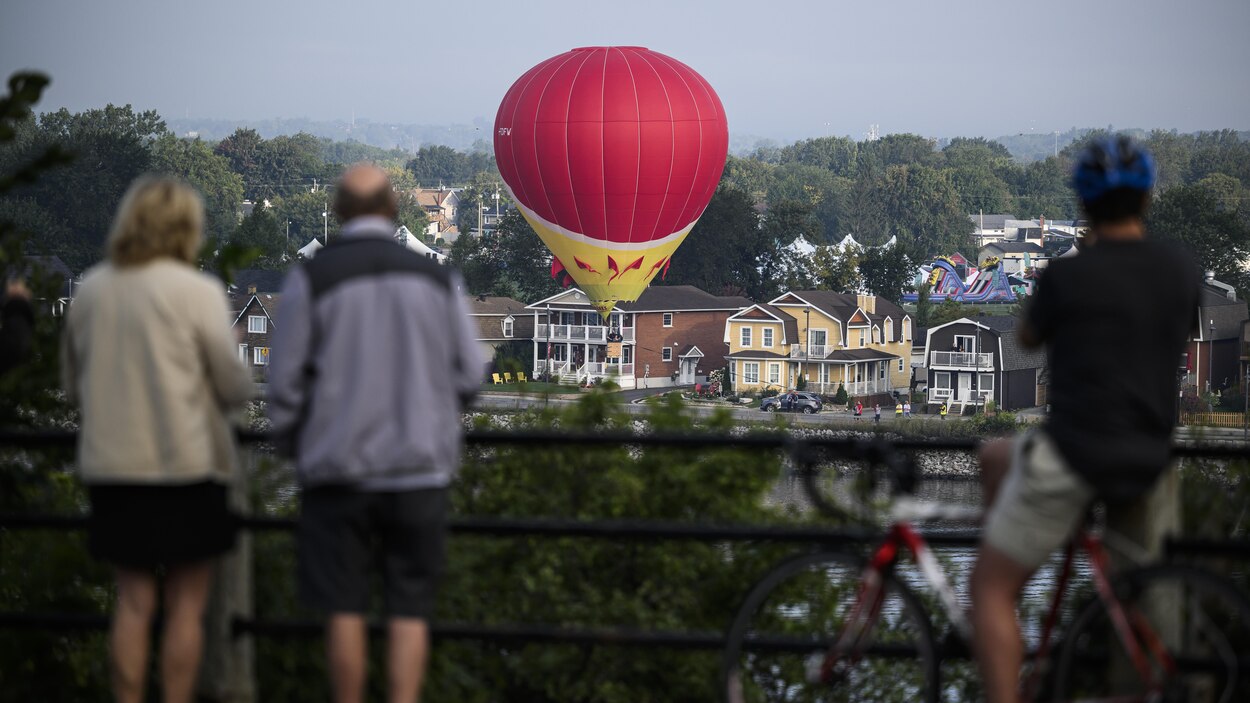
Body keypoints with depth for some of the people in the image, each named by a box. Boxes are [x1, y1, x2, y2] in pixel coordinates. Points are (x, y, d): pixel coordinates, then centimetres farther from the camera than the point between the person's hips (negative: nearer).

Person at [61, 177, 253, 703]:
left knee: (133, 601, 9)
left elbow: (72, 385, 13)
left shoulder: (90, 290, 4)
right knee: (187, 603, 4)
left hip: (111, 464, 4)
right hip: (185, 462, -4)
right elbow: (234, 385, -6)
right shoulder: (198, 292, -10)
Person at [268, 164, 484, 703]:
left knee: (344, 611, 6)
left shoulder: (310, 279, -5)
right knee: (409, 612, 4)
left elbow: (286, 381, -4)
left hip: (338, 466, -1)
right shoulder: (438, 279, 1)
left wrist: (298, 445, 13)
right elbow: (469, 376, 5)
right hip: (419, 467, 1)